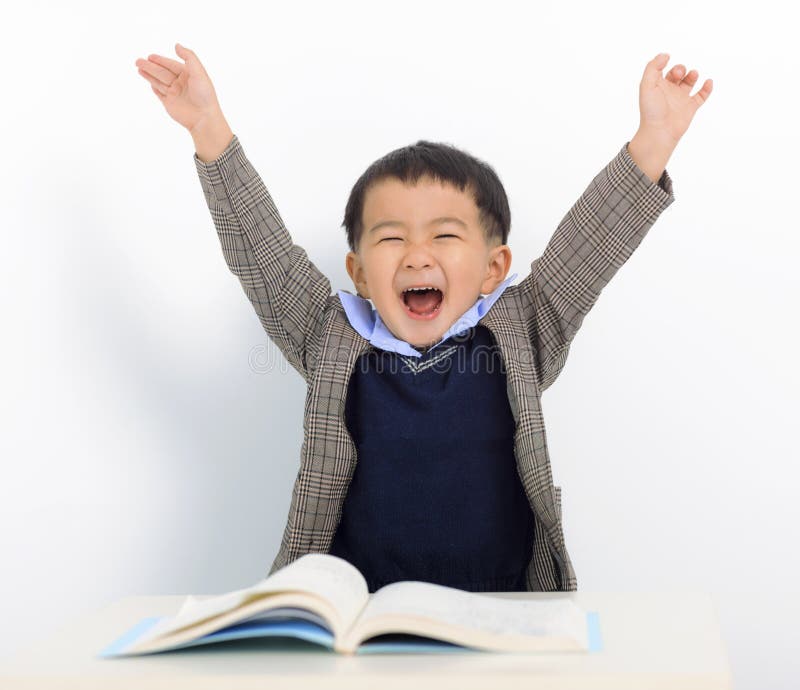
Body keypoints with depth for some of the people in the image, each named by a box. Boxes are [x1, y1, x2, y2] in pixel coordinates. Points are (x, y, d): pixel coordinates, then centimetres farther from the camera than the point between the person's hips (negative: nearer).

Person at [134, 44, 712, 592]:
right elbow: (261, 249, 1)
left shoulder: (519, 337, 3)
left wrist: (653, 141, -7)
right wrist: (210, 131, -5)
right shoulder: (333, 343, 3)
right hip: (359, 608, 0)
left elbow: (590, 243, 0)